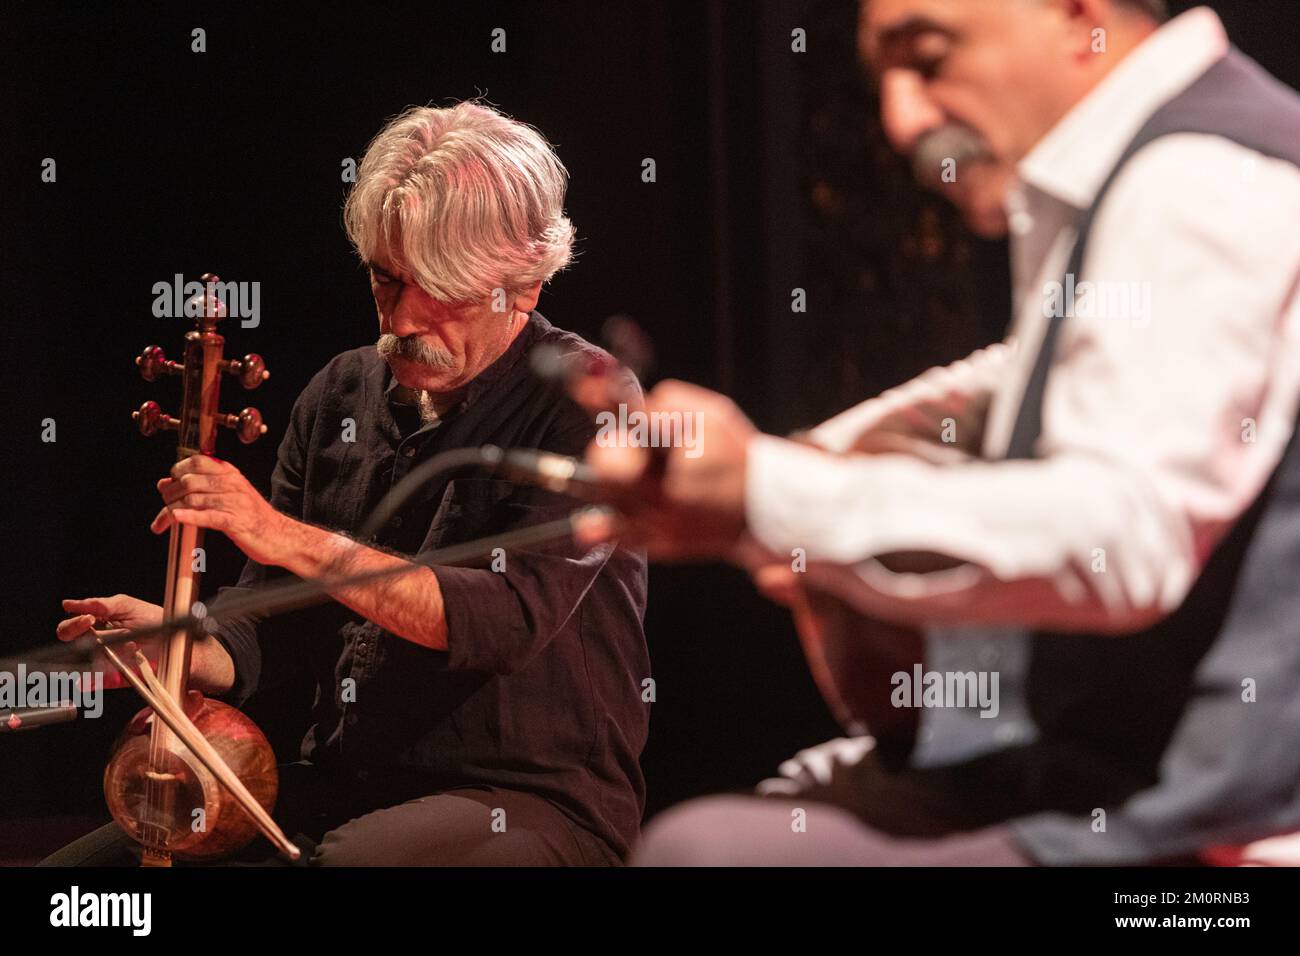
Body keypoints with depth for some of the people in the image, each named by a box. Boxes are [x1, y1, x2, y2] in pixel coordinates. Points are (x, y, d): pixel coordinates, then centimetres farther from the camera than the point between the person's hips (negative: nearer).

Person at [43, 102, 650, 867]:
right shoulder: (342, 397, 10)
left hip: (537, 801, -6)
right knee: (86, 863, -10)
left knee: (351, 860, -38)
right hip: (342, 785, 6)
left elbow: (510, 617, -22)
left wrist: (294, 540, -26)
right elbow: (271, 633, 12)